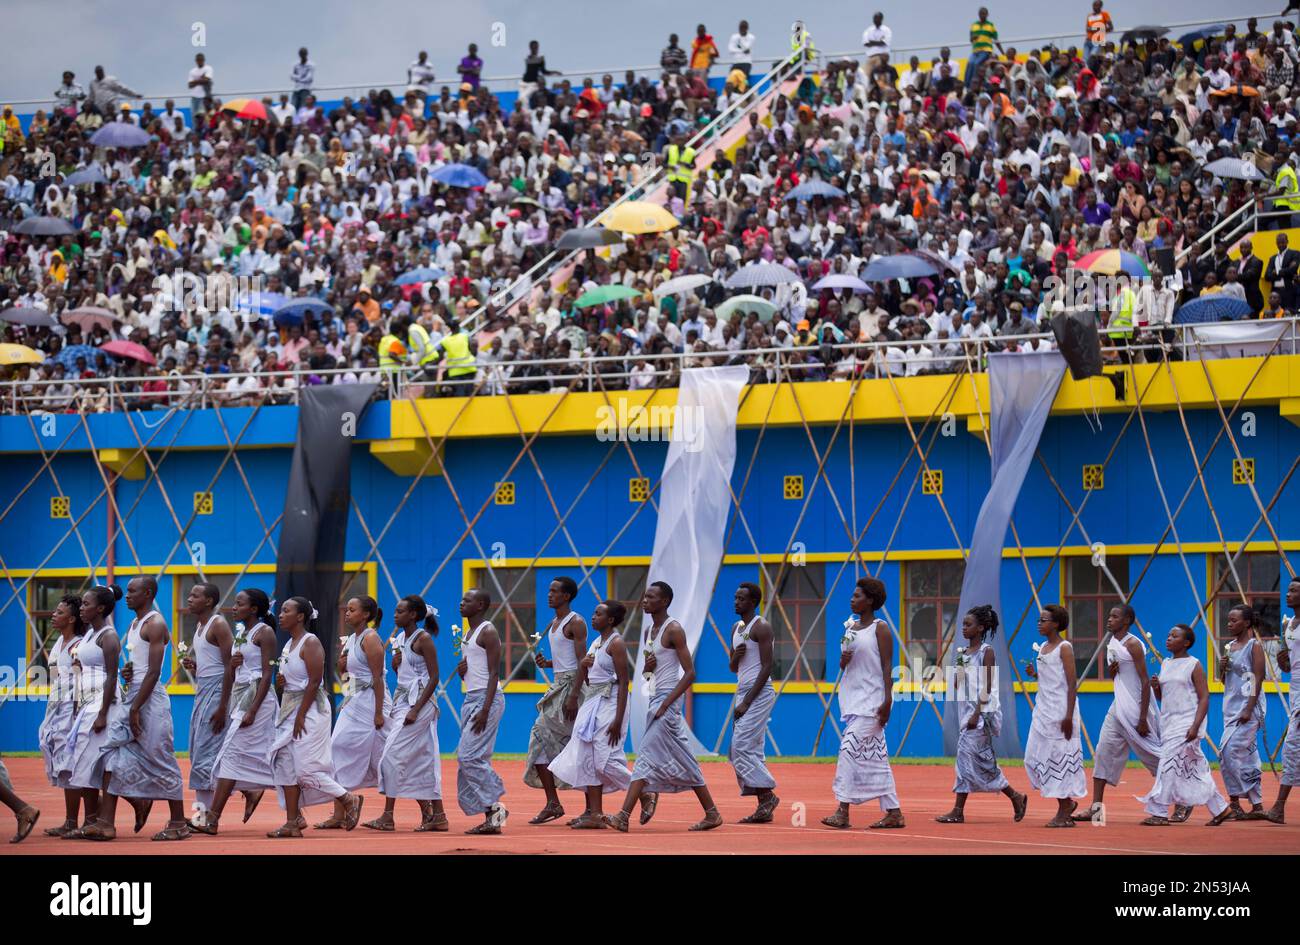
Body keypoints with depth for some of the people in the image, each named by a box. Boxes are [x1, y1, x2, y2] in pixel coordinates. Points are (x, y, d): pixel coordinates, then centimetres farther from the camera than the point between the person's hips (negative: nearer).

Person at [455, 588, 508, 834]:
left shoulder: (488, 632, -10)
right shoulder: (465, 634, 18)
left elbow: (494, 672, -16)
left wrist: (485, 710, -23)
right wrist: (461, 670, 1)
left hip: (487, 698, -10)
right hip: (470, 698, 10)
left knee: (469, 756, -15)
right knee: (473, 757, 5)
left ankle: (495, 806, -11)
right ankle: (490, 817, 6)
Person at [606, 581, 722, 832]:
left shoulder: (673, 630, -11)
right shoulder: (649, 631, 15)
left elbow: (690, 673, -16)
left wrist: (666, 704, -20)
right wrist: (646, 668, -1)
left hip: (668, 699, -10)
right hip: (656, 698, 10)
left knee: (647, 756, -14)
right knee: (681, 759, 10)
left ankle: (624, 816, -19)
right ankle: (712, 814, 14)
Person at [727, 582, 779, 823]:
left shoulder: (761, 627, -10)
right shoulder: (736, 628, 17)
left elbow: (766, 667, -16)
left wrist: (747, 701, -18)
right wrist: (735, 657, -2)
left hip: (759, 693, -9)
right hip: (743, 692, 9)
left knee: (741, 746, -16)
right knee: (752, 750, 6)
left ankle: (767, 794, -10)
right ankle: (764, 807, 6)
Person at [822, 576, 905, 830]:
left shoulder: (880, 629, -7)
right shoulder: (850, 627, 14)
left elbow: (887, 666, -11)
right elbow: (844, 665, 20)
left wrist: (887, 700, -17)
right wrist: (843, 662, -3)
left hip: (872, 700, -8)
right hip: (853, 699, 8)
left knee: (850, 748, -16)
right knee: (876, 757, 8)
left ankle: (843, 812, -18)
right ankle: (894, 813, 11)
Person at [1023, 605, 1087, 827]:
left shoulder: (1064, 648, -9)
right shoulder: (1041, 648, 13)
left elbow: (1072, 683, -13)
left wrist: (1069, 716, -20)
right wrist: (1034, 674, 1)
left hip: (1060, 711, -8)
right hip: (1043, 709, 8)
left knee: (1060, 757, -5)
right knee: (1037, 758, 5)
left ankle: (1064, 813, 0)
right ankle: (1066, 803, 17)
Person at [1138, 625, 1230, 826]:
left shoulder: (1193, 665, -6)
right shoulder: (1166, 664, 15)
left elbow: (1204, 697, -10)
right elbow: (1162, 697, 22)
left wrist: (1195, 726, -20)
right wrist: (1155, 686, -1)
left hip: (1186, 723, -7)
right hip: (1169, 721, 7)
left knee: (1170, 763, -14)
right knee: (1195, 768, 9)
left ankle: (1159, 813, -14)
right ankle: (1219, 807, 18)